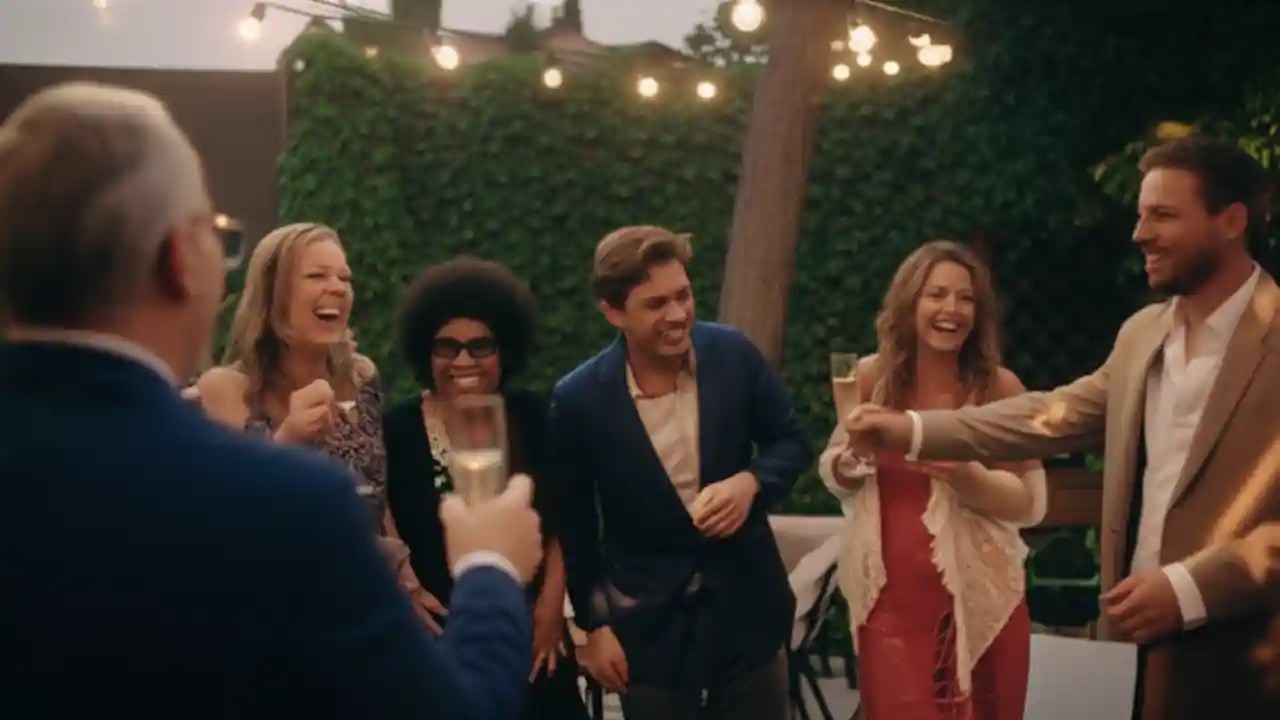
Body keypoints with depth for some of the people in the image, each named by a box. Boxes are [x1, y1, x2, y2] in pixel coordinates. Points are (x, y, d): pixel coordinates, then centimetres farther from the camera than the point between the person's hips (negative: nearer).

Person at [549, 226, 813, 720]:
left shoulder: (733, 354, -10)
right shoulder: (579, 398, -14)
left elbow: (791, 441, 4)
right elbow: (573, 522, -2)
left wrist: (750, 482, -18)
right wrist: (594, 624, 1)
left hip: (746, 601, 2)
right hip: (649, 618, -2)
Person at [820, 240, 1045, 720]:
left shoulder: (1000, 387, -8)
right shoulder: (872, 377, -2)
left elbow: (1030, 502, -8)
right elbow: (833, 469, 10)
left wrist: (964, 474, -24)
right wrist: (847, 466, -13)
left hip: (976, 598, -1)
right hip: (888, 595, 1)